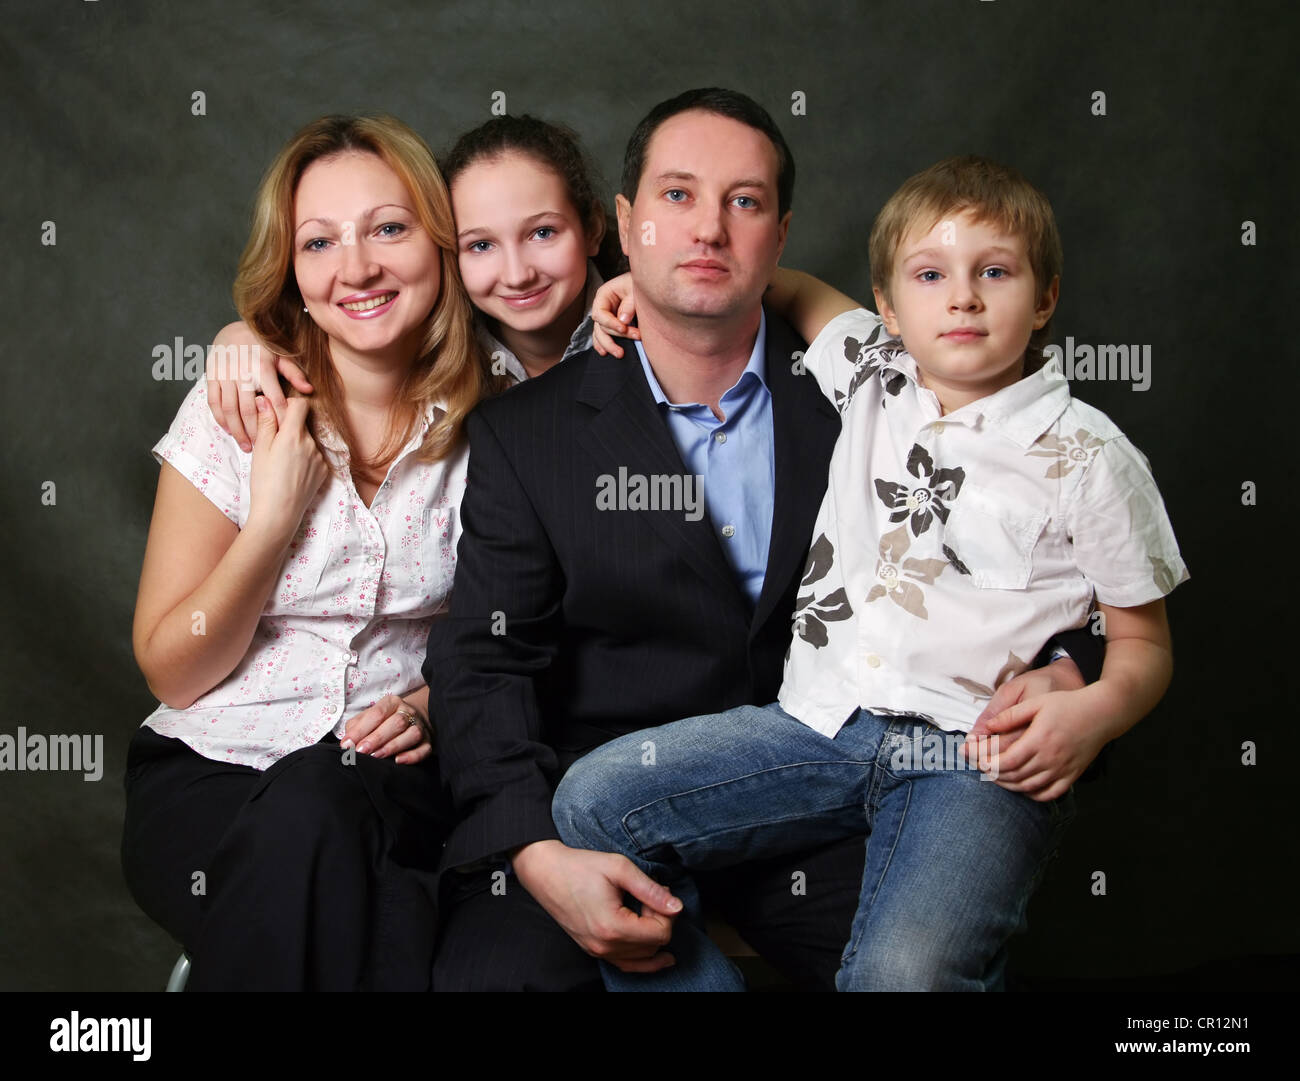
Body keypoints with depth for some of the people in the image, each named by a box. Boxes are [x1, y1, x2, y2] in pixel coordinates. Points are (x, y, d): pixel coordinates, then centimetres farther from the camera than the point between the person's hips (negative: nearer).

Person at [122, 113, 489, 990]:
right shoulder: (235, 413, -3)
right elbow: (171, 672, -2)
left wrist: (439, 702, -8)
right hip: (212, 776, 0)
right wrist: (273, 520, -15)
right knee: (304, 826, -35)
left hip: (399, 779, 0)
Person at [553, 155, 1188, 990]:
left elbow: (1145, 643, 9)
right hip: (825, 722, 5)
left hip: (976, 755, -4)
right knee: (591, 802, -14)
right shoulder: (871, 376, 14)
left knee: (903, 972, -33)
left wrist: (1098, 709, -14)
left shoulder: (1087, 456, 3)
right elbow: (797, 290, 34)